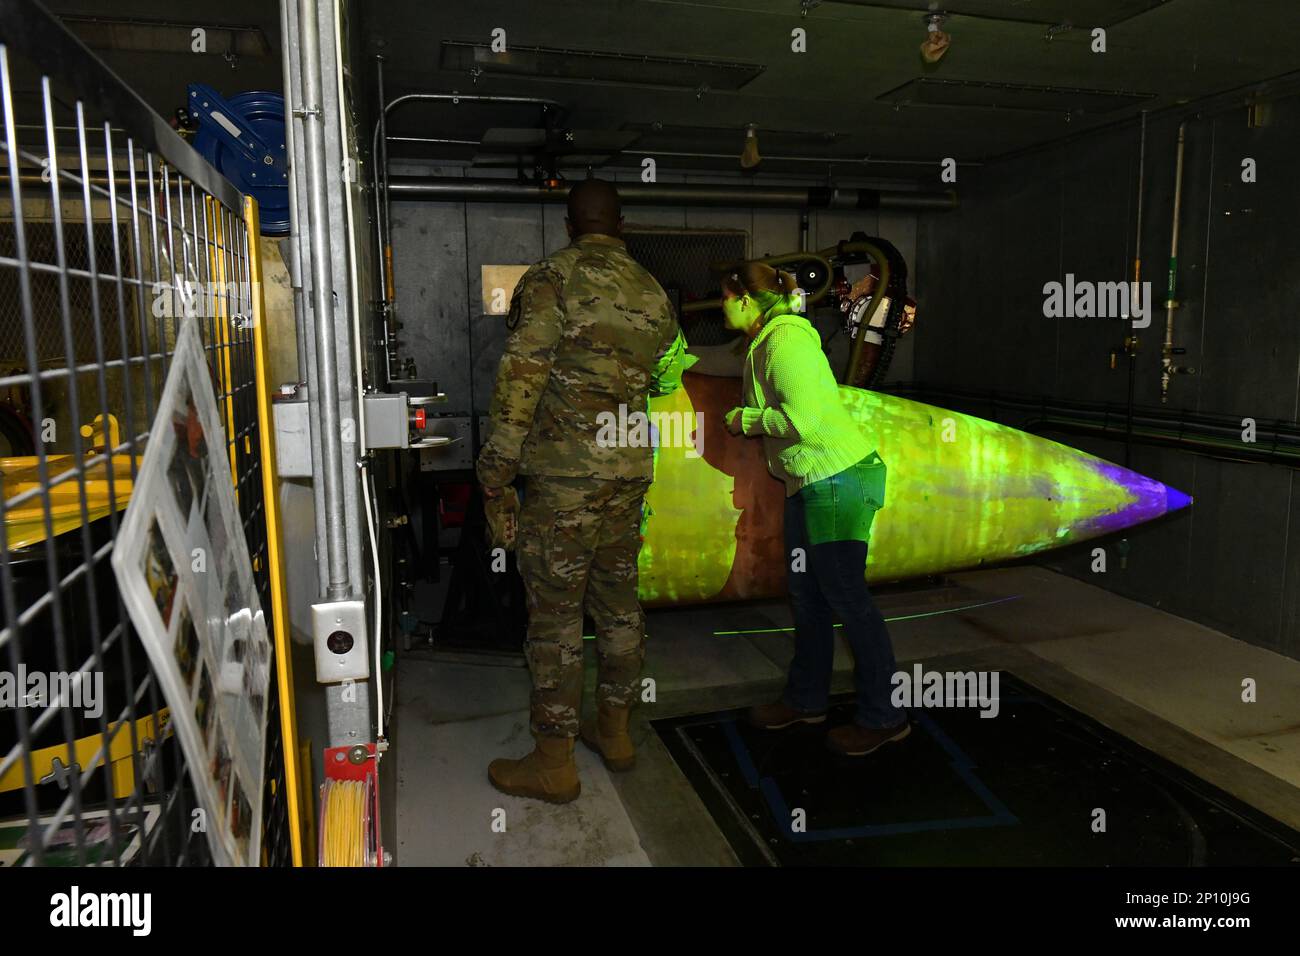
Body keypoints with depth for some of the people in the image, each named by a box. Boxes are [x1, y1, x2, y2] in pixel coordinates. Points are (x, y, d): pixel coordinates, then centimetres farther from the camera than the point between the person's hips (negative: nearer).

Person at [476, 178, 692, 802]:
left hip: (564, 475, -6)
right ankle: (614, 732, 31)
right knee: (617, 601, 16)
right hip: (629, 471, 7)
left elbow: (520, 377, -15)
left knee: (555, 613, 1)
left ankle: (553, 764, 12)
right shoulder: (653, 292, 11)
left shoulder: (551, 279, -8)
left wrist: (496, 468, -9)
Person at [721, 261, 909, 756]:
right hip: (810, 481, 10)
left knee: (845, 594, -4)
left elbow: (801, 418, -24)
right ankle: (807, 700, 27)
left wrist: (747, 419, -10)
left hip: (838, 477, -10)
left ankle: (883, 717, 8)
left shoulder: (785, 339, -15)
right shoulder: (766, 341, 16)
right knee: (806, 592, 14)